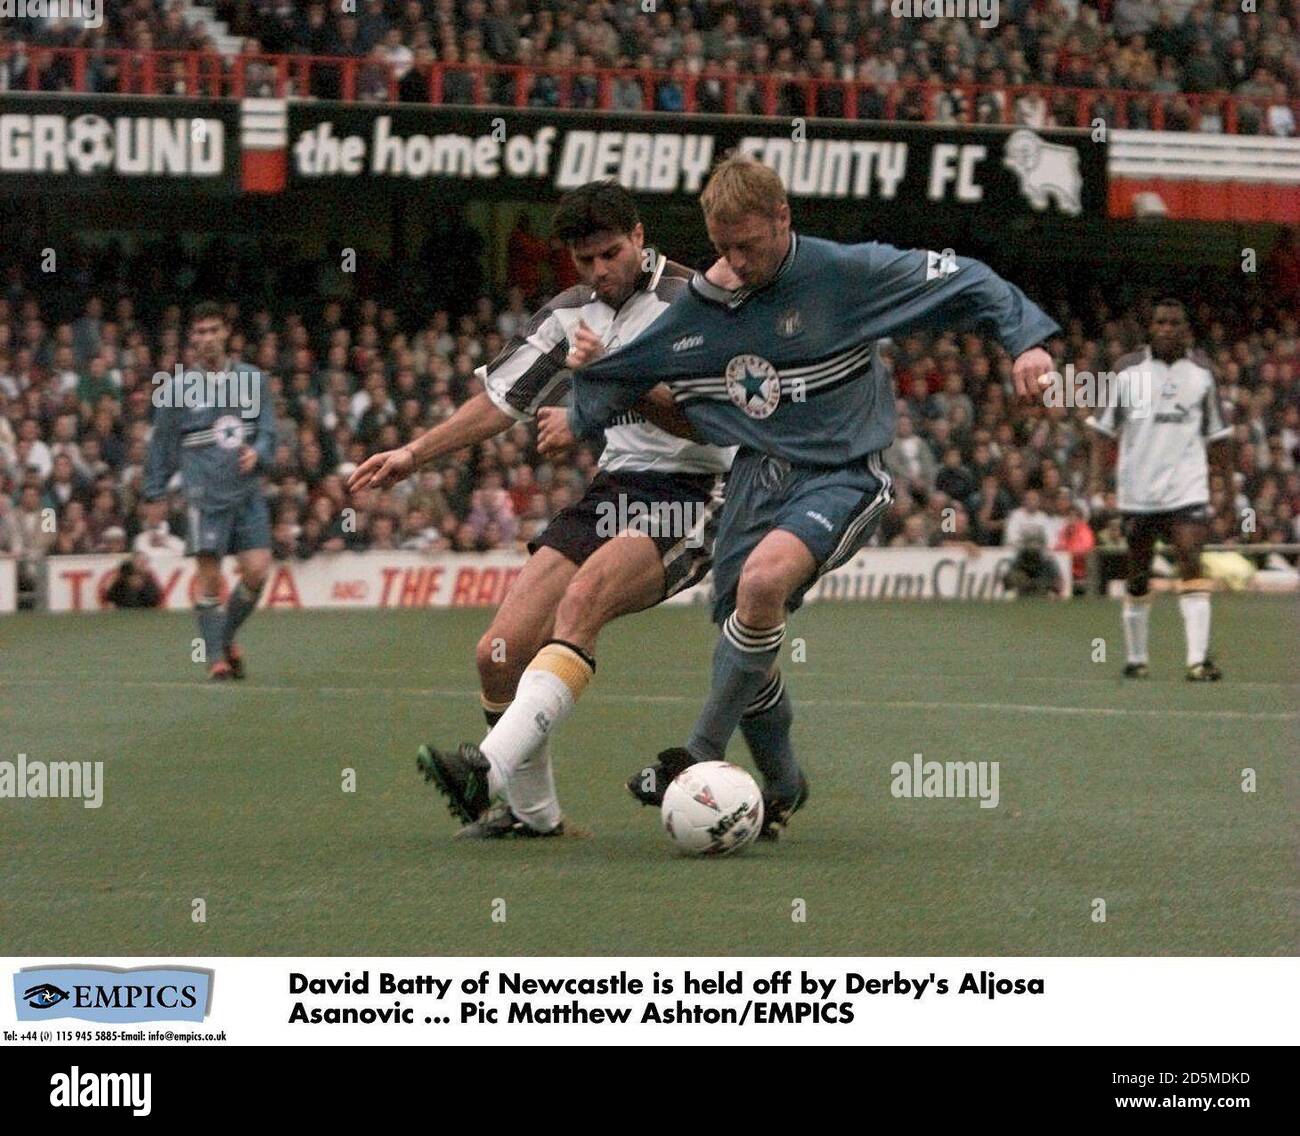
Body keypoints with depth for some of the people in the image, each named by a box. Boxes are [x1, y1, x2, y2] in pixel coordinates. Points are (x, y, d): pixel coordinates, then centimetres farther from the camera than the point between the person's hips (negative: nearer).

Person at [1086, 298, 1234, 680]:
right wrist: (1097, 475, -7)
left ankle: (1198, 658, -22)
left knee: (1191, 561, -16)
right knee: (1138, 573, 8)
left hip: (1187, 487, 0)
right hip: (1137, 489, 0)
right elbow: (1103, 426, 3)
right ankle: (1136, 656, 23)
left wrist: (1229, 481, 12)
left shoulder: (1201, 372, 6)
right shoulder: (1128, 370, 0)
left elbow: (1216, 433, 14)